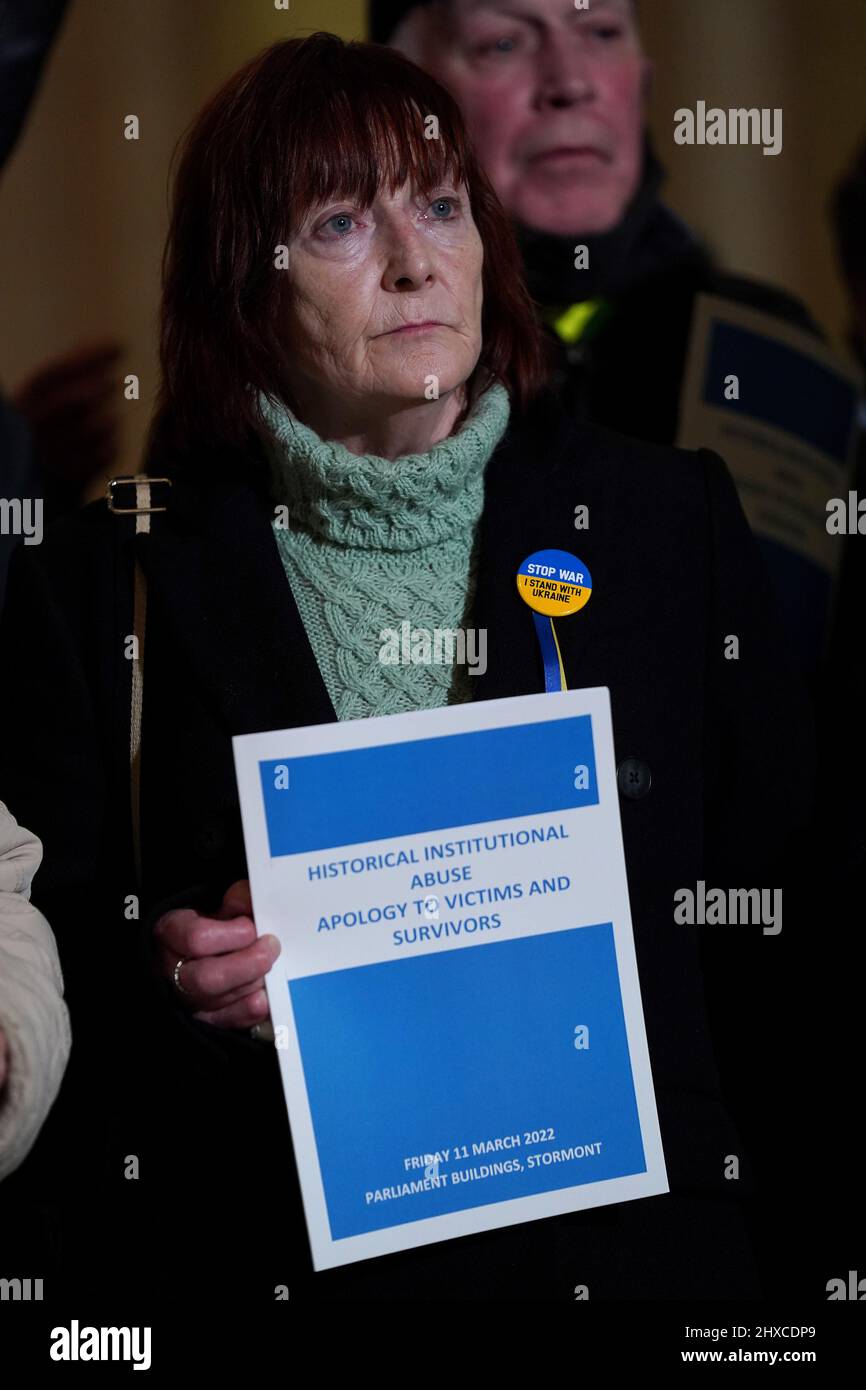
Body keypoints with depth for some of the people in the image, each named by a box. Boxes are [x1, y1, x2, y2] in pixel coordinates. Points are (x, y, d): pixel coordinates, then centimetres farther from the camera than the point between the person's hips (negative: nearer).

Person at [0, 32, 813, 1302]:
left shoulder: (672, 520, 3)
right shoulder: (105, 581, -1)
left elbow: (781, 898, 6)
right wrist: (165, 971, -20)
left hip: (621, 1238, 1)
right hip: (262, 1246, -1)